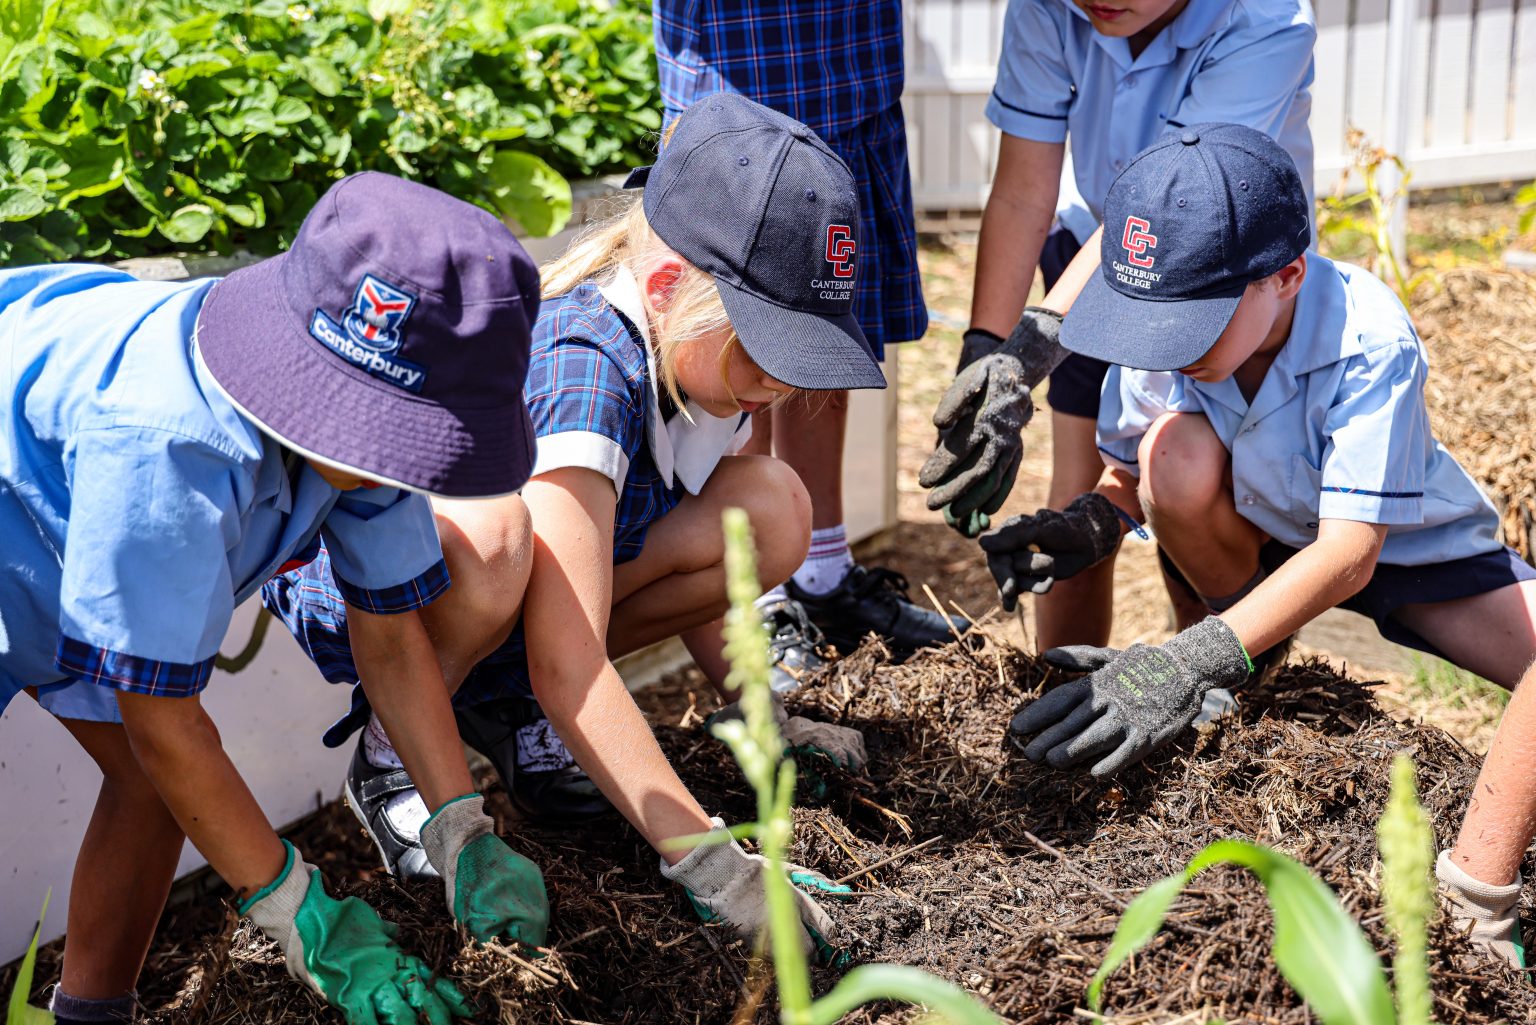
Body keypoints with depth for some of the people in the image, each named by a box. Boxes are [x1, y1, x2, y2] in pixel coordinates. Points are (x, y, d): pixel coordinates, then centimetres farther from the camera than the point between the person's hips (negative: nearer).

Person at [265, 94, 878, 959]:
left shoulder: (708, 352, -10)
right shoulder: (583, 367, -35)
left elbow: (695, 562, 8)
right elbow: (566, 666, -42)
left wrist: (759, 716, 3)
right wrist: (707, 860, -45)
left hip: (507, 605, 8)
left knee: (774, 507, -11)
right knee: (485, 535, -43)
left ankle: (517, 714, 3)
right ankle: (393, 754, -12)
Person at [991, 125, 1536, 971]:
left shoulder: (1369, 341, -36)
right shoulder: (1160, 329, -23)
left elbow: (1349, 552, -40)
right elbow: (1131, 476, -8)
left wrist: (1190, 663, -50)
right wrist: (1086, 525, -34)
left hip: (1411, 553, -3)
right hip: (1258, 544, 3)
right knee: (1174, 449, -31)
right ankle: (1256, 674, -5)